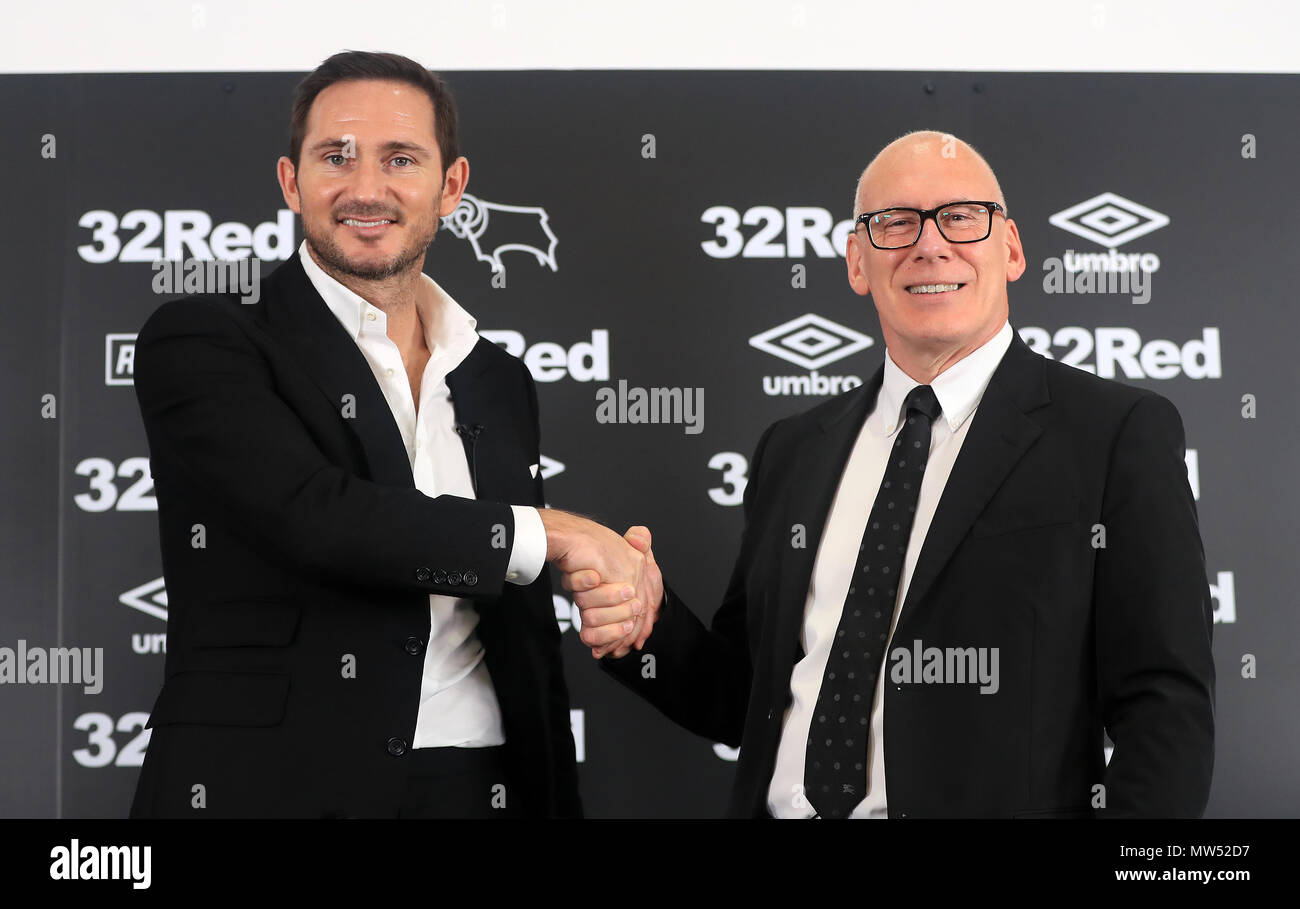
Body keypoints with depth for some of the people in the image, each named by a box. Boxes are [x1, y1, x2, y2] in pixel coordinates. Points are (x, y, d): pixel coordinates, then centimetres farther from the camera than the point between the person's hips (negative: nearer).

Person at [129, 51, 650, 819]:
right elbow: (314, 517, -20)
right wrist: (552, 532, -12)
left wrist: (559, 802, 11)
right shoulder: (199, 345, -4)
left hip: (479, 784, 5)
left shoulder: (501, 383, 11)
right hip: (271, 785, -4)